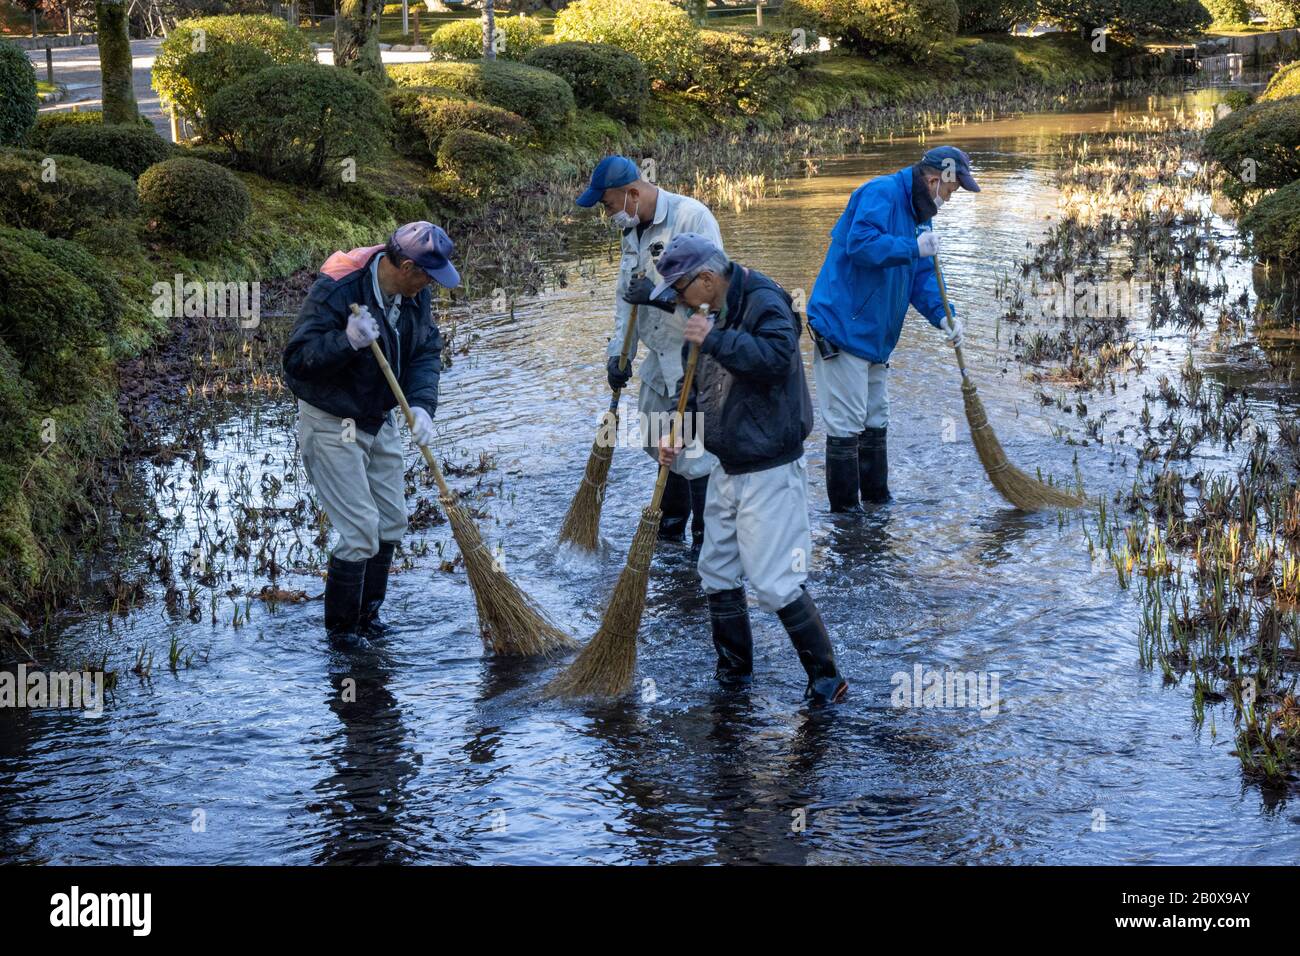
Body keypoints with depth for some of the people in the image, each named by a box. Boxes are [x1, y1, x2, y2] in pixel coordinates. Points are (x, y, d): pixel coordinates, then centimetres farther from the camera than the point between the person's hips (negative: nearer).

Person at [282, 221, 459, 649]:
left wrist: (421, 405, -19)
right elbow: (296, 359, -27)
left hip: (380, 421, 8)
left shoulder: (415, 295, -6)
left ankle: (368, 613, 33)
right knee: (361, 531, -8)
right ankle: (341, 628, 11)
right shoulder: (336, 291, -28)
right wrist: (346, 341, -42)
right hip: (332, 426, -8)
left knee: (391, 523, 14)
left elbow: (427, 352, -2)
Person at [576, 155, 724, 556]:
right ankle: (671, 523, 35)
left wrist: (661, 295, -29)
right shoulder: (632, 229, 11)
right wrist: (618, 353, 8)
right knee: (658, 443, 18)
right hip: (660, 356, 9)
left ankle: (706, 539, 2)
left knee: (694, 450, -8)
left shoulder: (691, 217, -18)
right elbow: (626, 296, 15)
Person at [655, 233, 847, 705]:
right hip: (727, 468, 10)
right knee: (717, 573, 16)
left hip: (770, 470, -10)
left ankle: (826, 678, 0)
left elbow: (777, 357, -35)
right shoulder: (711, 312, 10)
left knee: (774, 581, -11)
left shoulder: (764, 302, -17)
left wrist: (714, 340, -31)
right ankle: (733, 670, 30)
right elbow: (698, 383, 20)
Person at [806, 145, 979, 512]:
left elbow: (922, 275, 13)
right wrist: (913, 248, -24)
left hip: (874, 336, 10)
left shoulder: (918, 212, 16)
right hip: (842, 327, -10)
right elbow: (860, 243, -30)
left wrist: (942, 315, -3)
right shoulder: (881, 193, -15)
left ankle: (877, 500, 29)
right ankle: (845, 510, 0)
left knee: (875, 422, 18)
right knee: (846, 425, -6)